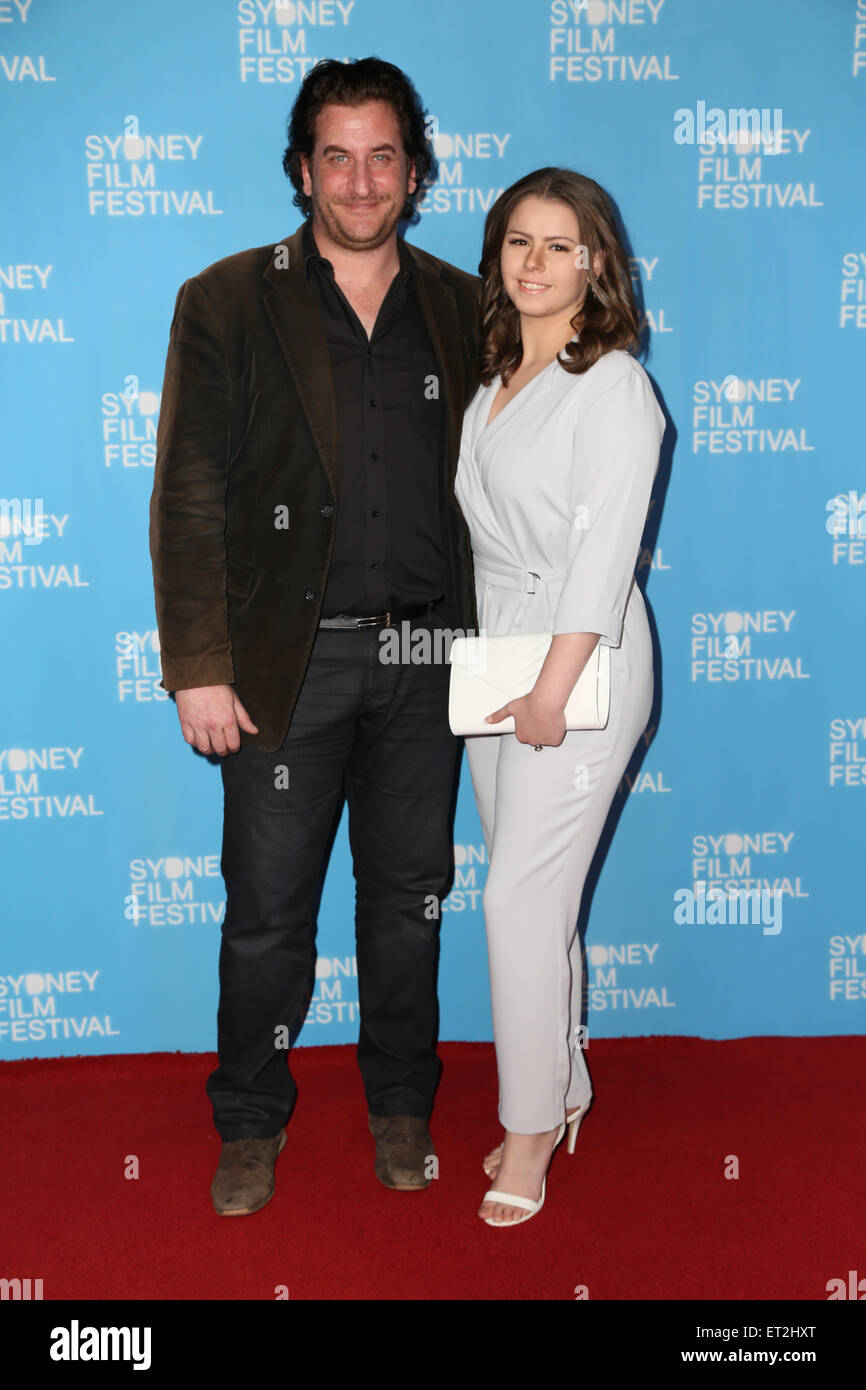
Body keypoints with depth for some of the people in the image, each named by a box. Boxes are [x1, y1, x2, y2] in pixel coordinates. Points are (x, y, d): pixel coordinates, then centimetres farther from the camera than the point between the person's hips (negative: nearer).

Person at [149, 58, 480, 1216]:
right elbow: (188, 498, -5)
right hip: (289, 659, -2)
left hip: (426, 656, 3)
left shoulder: (462, 309, 7)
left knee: (409, 895, 14)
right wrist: (198, 667, -11)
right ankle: (252, 1125, 28)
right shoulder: (226, 303, -1)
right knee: (267, 912, 7)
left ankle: (402, 1108, 33)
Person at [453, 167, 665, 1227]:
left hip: (582, 660, -7)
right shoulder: (494, 381, 12)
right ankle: (561, 1086, 28)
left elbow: (603, 552, -18)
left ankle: (533, 1122, 12)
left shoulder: (613, 386, -11)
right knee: (529, 889, 12)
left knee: (519, 895, -6)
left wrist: (553, 690, -20)